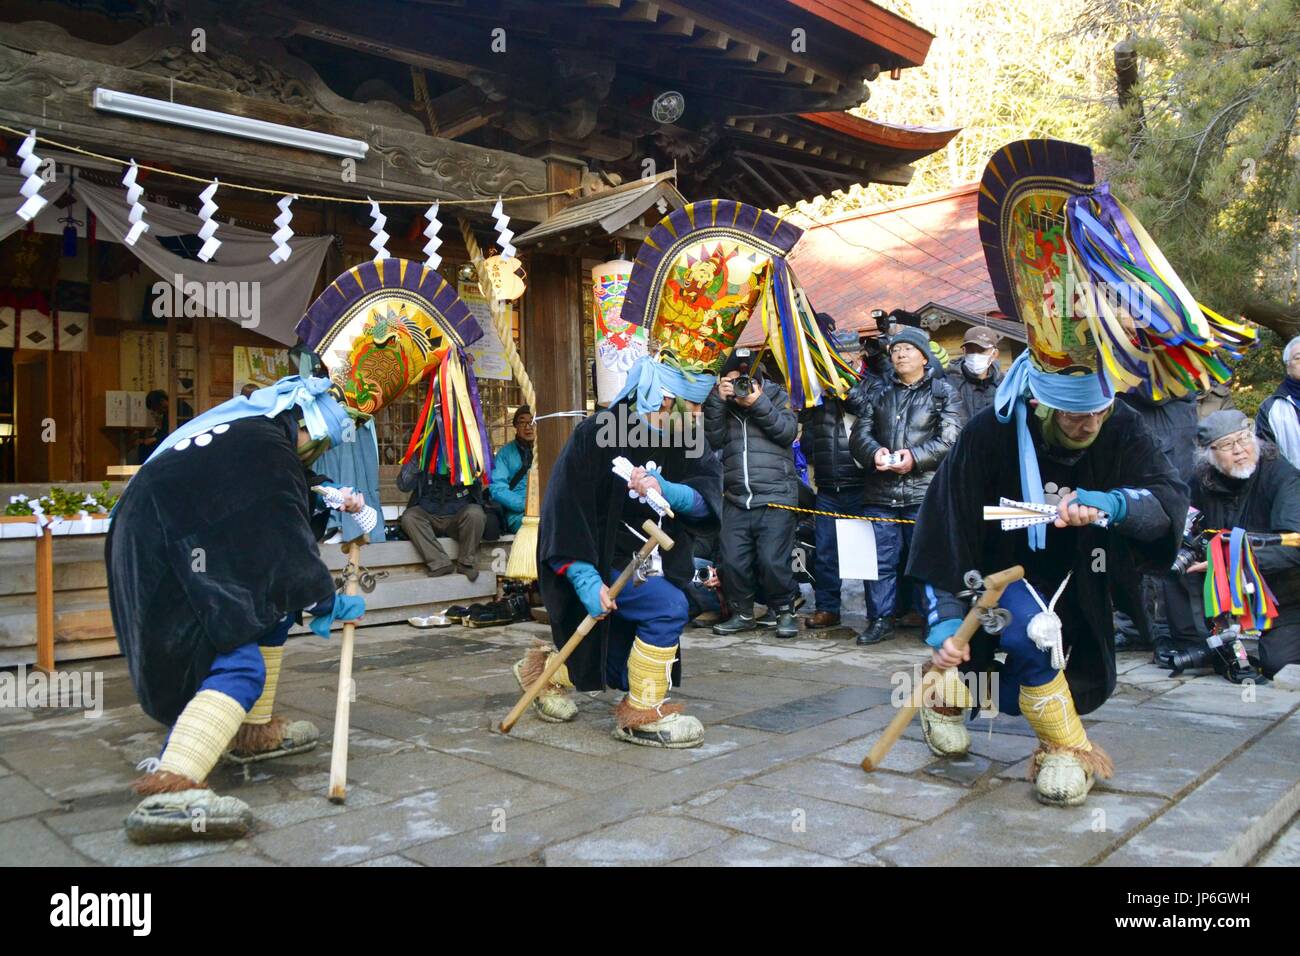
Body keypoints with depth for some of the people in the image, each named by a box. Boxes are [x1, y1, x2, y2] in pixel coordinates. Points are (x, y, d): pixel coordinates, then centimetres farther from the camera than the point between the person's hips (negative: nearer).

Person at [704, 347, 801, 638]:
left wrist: (758, 403, -14)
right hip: (735, 499, 3)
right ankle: (742, 613, 19)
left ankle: (783, 610, 14)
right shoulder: (724, 404, 14)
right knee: (732, 562, -1)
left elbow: (788, 432, -6)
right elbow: (714, 439, 0)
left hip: (775, 497, -3)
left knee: (773, 561, -9)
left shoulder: (777, 395, 9)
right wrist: (717, 399, -8)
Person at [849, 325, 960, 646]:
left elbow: (950, 439, -5)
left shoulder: (942, 392, 6)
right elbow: (859, 433, 11)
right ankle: (881, 620, 15)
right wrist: (874, 452, -10)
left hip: (924, 493, -3)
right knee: (880, 560, 6)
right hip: (880, 493, 3)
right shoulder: (878, 393, 17)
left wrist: (915, 457, -16)